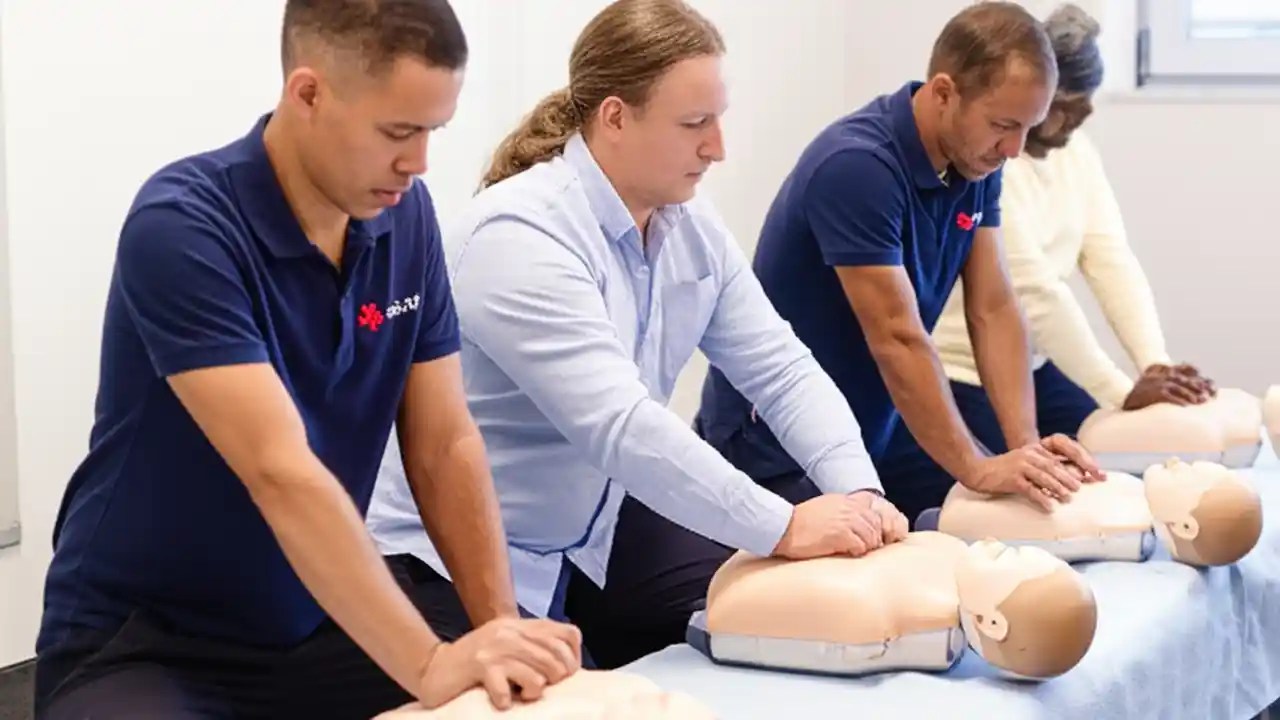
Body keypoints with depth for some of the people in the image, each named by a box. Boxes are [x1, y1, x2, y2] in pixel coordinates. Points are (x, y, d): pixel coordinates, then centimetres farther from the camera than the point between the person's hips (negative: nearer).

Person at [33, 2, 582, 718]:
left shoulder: (406, 213, -2)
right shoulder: (182, 227, -22)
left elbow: (445, 446, -1)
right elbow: (281, 474, -30)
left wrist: (499, 632, -13)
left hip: (327, 620, 6)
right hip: (144, 640, -6)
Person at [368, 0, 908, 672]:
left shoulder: (691, 228, -1)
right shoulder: (520, 238, -27)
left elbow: (782, 370, -2)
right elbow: (617, 425, -35)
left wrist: (857, 491, -19)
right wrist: (784, 528, -34)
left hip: (596, 532, 8)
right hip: (462, 558, -8)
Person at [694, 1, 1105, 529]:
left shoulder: (977, 162, -3)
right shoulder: (857, 166, -28)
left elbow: (993, 310, -5)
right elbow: (897, 339, -29)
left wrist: (1025, 445, -17)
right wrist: (977, 469, -29)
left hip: (876, 424, 8)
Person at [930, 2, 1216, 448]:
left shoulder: (1075, 149, 2)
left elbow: (1112, 260, -4)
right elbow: (1036, 292, -27)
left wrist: (1157, 364, -17)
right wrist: (1122, 393, -27)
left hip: (1033, 365, 8)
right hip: (960, 378, -8)